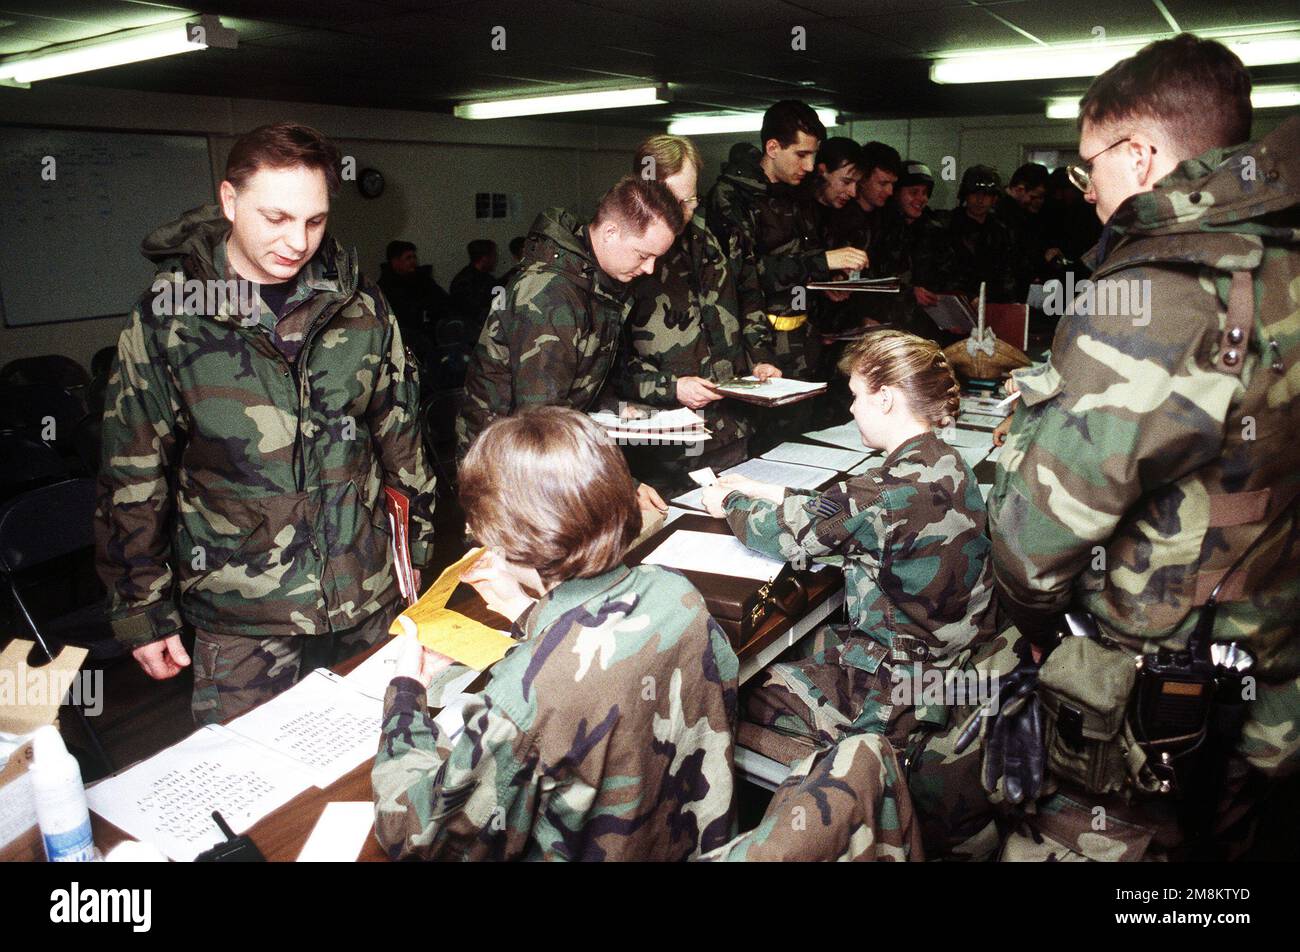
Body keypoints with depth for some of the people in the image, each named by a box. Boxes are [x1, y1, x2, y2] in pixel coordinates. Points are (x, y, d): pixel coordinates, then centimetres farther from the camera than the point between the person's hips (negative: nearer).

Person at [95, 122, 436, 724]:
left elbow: (400, 432, 9)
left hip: (367, 602, 3)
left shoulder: (359, 305, 0)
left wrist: (418, 540, 11)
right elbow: (134, 477, -3)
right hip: (239, 617, -2)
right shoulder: (167, 318, -7)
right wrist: (142, 609, 0)